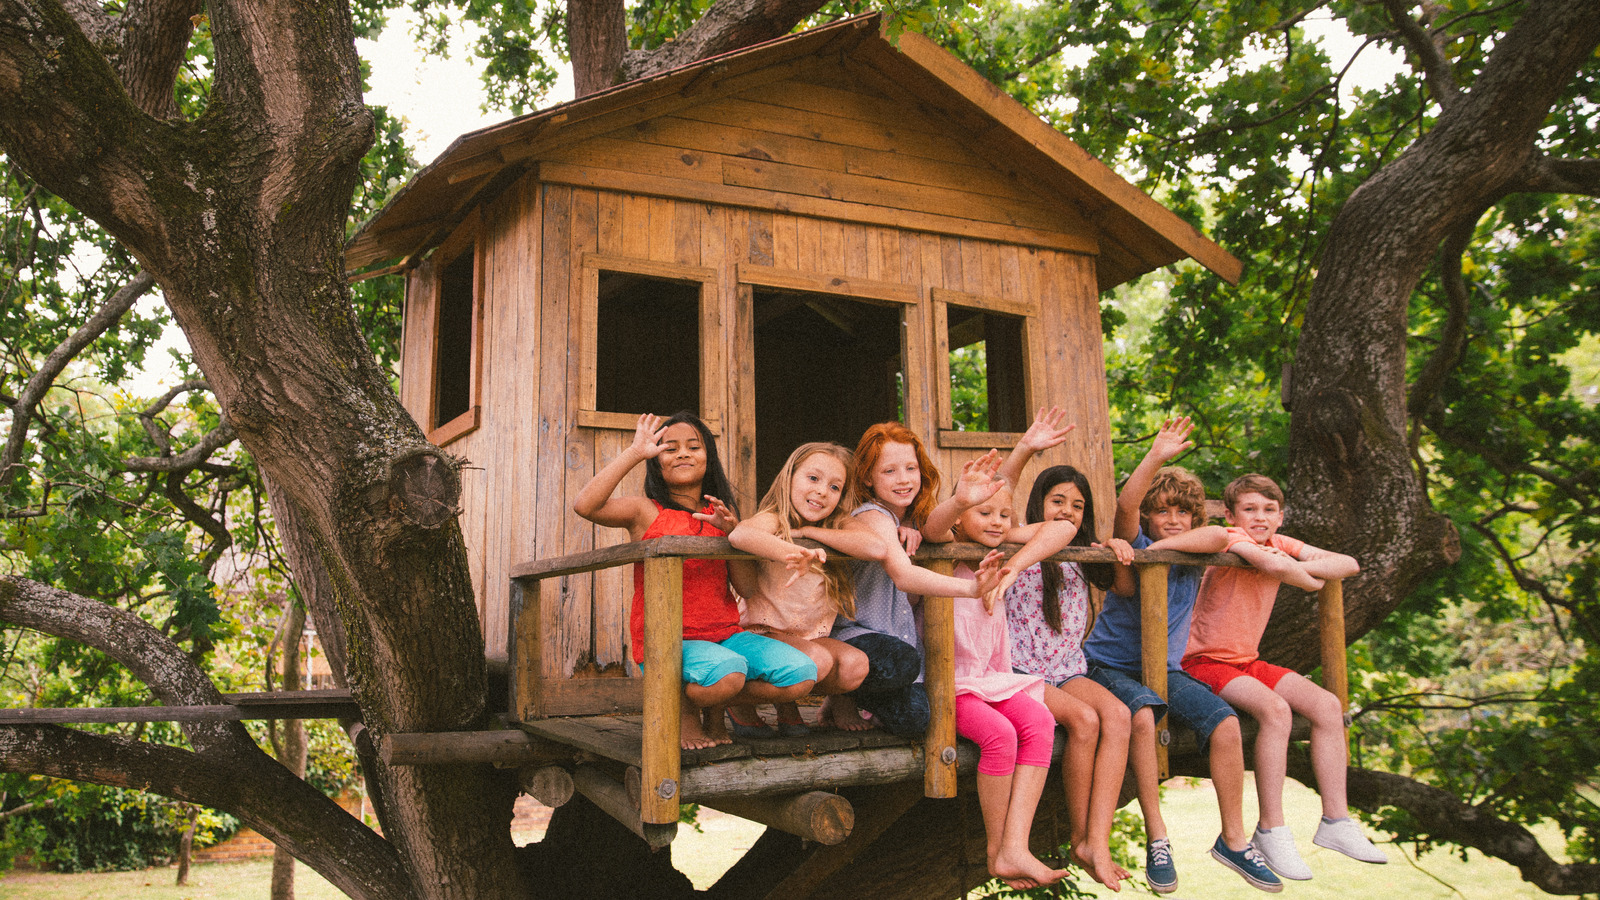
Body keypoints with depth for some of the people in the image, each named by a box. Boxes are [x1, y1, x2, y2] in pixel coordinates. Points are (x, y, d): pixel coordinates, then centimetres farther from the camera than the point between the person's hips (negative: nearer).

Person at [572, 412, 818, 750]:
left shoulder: (721, 513, 14)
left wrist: (732, 531, -8)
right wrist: (634, 452, -17)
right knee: (727, 671, -36)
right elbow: (585, 505, -20)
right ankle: (683, 708, 2)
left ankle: (714, 707, 11)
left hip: (725, 634, 5)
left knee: (802, 674, -15)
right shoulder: (646, 512, 1)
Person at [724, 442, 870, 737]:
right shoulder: (773, 521, -12)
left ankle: (787, 703, 7)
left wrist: (812, 531, -16)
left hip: (813, 635, 6)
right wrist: (793, 554, -49)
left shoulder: (837, 530, 7)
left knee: (855, 665, -21)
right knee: (818, 660, -31)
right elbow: (739, 534, -37)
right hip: (764, 632, -6)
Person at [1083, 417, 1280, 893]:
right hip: (1112, 666, -4)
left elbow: (1218, 535, -18)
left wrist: (1158, 548, -22)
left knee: (1226, 722, -19)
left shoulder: (1191, 559, 5)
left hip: (1165, 669, 4)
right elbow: (1125, 508, -26)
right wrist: (1156, 457, -36)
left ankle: (1233, 839, -3)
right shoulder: (1135, 548, -5)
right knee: (1141, 713, -36)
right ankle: (1157, 839, -25)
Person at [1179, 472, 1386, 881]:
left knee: (1328, 705, -8)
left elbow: (1348, 564, 0)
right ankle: (1272, 831, -20)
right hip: (1206, 662, -8)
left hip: (1249, 662, 8)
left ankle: (1335, 821, 0)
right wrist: (1306, 580, -14)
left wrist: (1298, 567, -16)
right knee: (1275, 709, -30)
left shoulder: (1281, 544, 7)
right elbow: (1274, 565, -37)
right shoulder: (1233, 538, -15)